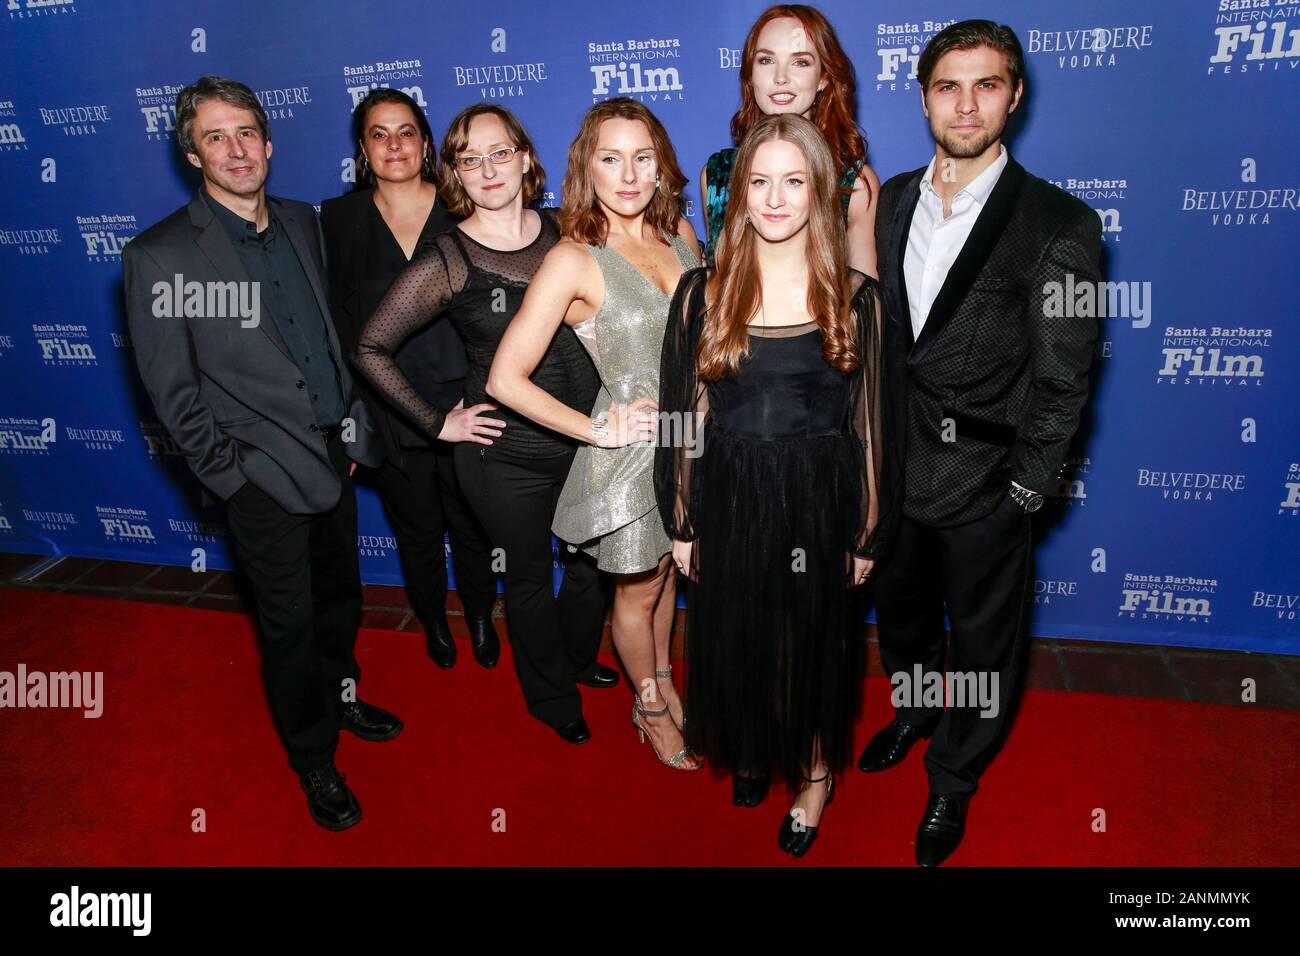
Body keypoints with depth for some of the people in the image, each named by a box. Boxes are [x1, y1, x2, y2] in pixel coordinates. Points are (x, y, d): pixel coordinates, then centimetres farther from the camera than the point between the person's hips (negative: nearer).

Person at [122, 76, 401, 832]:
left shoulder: (303, 223, 6)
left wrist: (354, 424, 7)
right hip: (264, 477, -5)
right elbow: (174, 394, -9)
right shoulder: (159, 256, -12)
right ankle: (314, 760, 31)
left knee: (341, 594, 21)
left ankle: (341, 697, 48)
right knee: (290, 624, 9)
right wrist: (231, 476, -11)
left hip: (335, 454, 5)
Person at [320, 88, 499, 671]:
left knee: (471, 523, 16)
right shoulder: (340, 219, -1)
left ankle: (480, 617, 41)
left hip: (462, 403, 0)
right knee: (416, 530, 18)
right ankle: (433, 620, 43)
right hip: (388, 413, 1)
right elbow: (336, 322, -1)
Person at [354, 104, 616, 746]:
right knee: (530, 581, 15)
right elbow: (371, 349, -7)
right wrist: (439, 423, -8)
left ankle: (578, 660, 51)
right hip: (506, 455, -3)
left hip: (584, 441, 4)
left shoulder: (562, 233, -1)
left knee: (592, 565, 19)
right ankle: (553, 699, 42)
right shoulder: (445, 261, -12)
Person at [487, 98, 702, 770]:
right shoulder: (573, 260, -19)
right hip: (631, 451, -5)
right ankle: (651, 708, 41)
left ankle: (664, 681, 49)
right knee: (638, 589, 15)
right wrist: (598, 430, -16)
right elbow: (506, 379, -20)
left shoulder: (679, 234, -1)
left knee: (668, 571, 24)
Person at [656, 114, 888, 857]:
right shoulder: (704, 293, -2)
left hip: (819, 507, -1)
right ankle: (751, 752, 45)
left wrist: (867, 533, 0)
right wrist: (682, 523, 1)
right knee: (734, 642, 16)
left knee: (813, 644, 13)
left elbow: (869, 423, 0)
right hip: (730, 505, 1)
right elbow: (684, 416, 1)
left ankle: (815, 770, 39)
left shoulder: (855, 297, -3)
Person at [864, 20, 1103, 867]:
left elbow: (1062, 383, -12)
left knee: (982, 643, 14)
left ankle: (953, 782, 39)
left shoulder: (1059, 225, -14)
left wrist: (1024, 491, -11)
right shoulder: (888, 203, 1)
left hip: (983, 485, -4)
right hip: (893, 468, 5)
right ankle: (914, 714, 55)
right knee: (901, 609, 25)